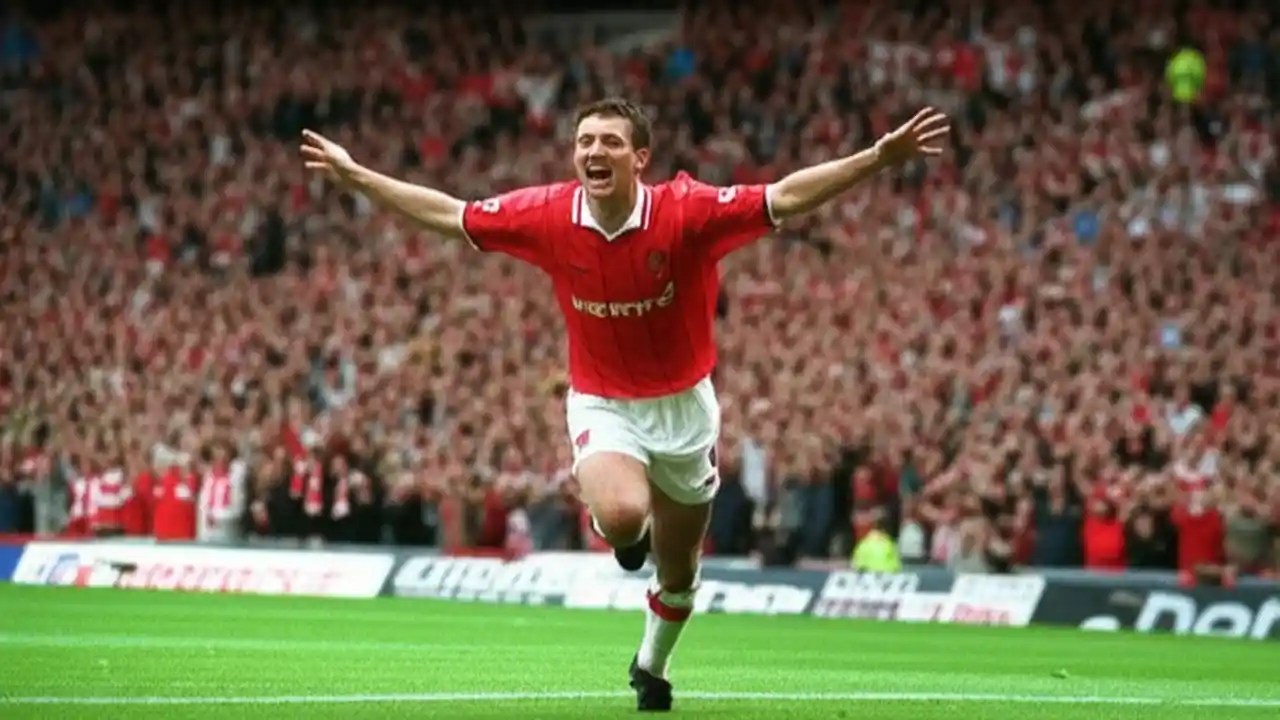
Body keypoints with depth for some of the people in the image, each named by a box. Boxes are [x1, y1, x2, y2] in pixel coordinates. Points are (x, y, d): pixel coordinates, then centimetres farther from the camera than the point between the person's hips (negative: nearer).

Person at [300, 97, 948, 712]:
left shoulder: (686, 213, -21)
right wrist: (354, 176, -1)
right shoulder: (547, 217, -16)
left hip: (683, 404, 1)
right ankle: (627, 532, 8)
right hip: (601, 403, -1)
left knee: (677, 571, 14)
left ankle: (651, 668, 45)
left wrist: (881, 158, -36)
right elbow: (448, 215, -3)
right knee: (621, 516, -33)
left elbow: (785, 197, -25)